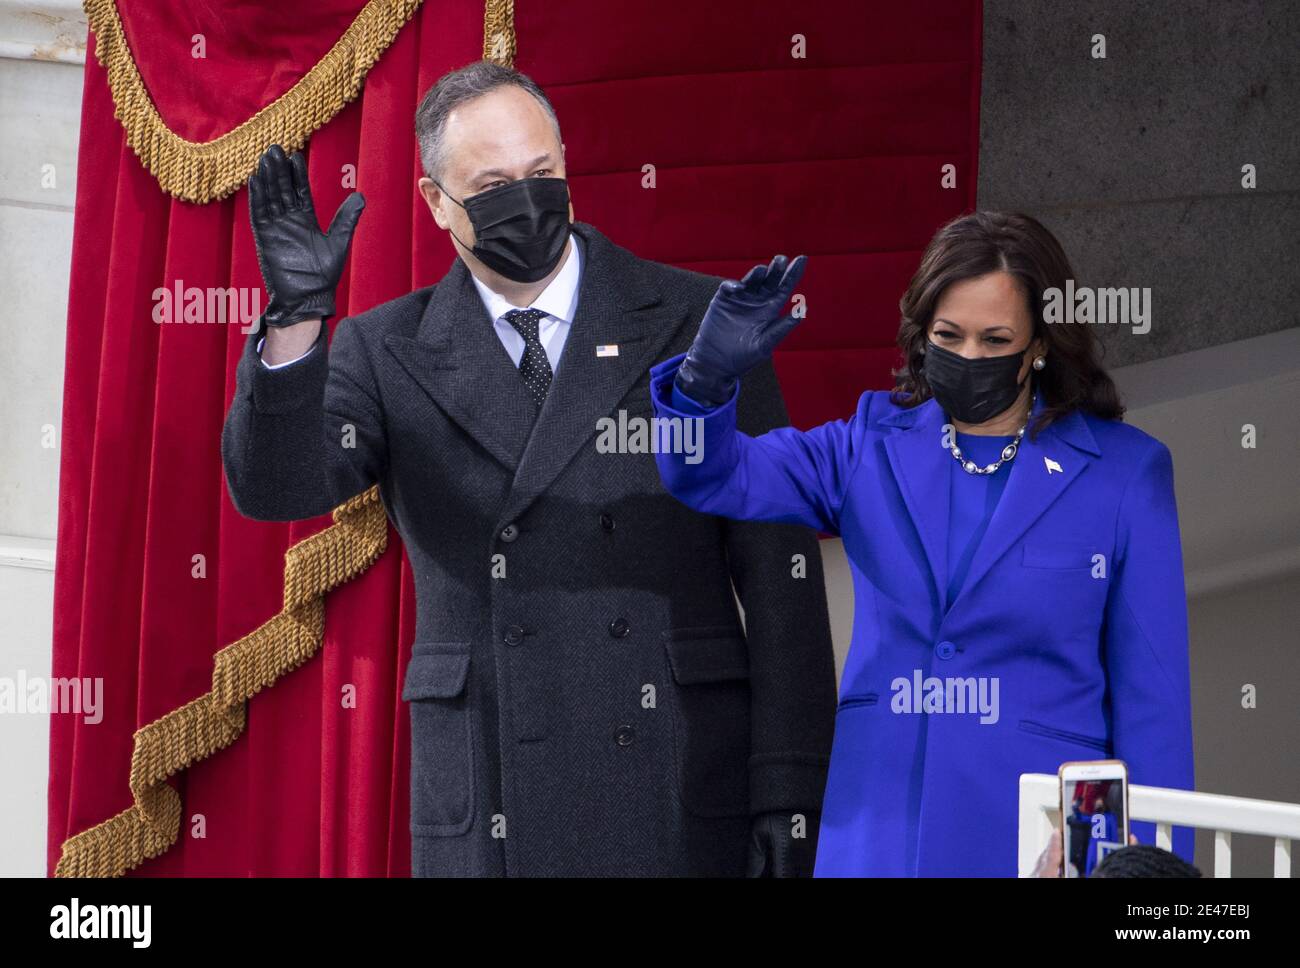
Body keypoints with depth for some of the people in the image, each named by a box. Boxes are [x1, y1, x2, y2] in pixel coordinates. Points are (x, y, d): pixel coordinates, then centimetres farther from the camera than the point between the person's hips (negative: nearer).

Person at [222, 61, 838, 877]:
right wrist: (294, 320, -23)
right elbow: (276, 488, -8)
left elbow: (780, 574, 0)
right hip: (483, 812, 1)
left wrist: (790, 795, -5)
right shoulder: (388, 353, 7)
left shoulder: (699, 323, 2)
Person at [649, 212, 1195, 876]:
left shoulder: (1126, 472, -1)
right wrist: (709, 376, -22)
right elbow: (712, 477, 0)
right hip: (879, 838, 2)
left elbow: (1150, 691, 0)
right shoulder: (872, 447, 6)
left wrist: (1157, 859, -3)